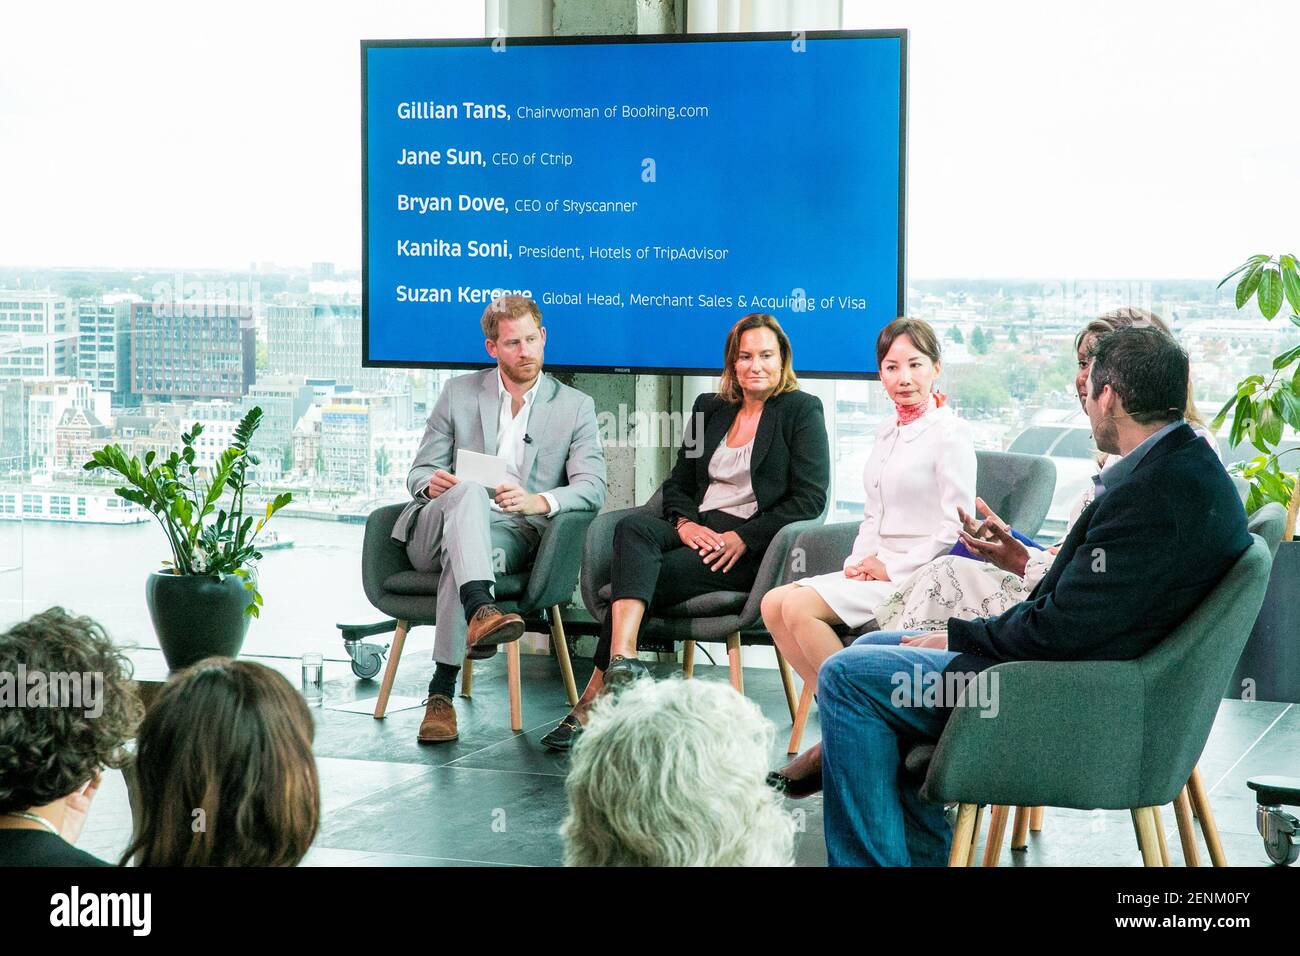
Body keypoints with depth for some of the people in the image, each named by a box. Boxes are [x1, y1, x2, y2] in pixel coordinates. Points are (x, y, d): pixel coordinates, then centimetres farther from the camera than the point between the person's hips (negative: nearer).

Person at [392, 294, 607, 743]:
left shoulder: (575, 407, 12)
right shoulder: (459, 393, 15)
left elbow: (592, 486, 0)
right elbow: (420, 472, 14)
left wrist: (538, 501, -22)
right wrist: (432, 483, -14)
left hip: (512, 536, -1)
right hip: (435, 532, 1)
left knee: (463, 554, -37)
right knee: (468, 490, -35)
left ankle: (442, 693, -39)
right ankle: (480, 611, -57)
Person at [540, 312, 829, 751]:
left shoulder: (802, 410, 4)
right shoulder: (709, 408, 21)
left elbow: (810, 499, -5)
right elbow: (677, 484, 19)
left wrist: (742, 538, -13)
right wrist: (686, 523, -4)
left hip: (754, 548, -5)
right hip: (699, 530, 5)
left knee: (652, 576, -27)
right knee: (632, 527, -29)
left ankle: (593, 700, -30)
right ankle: (622, 658, -47)